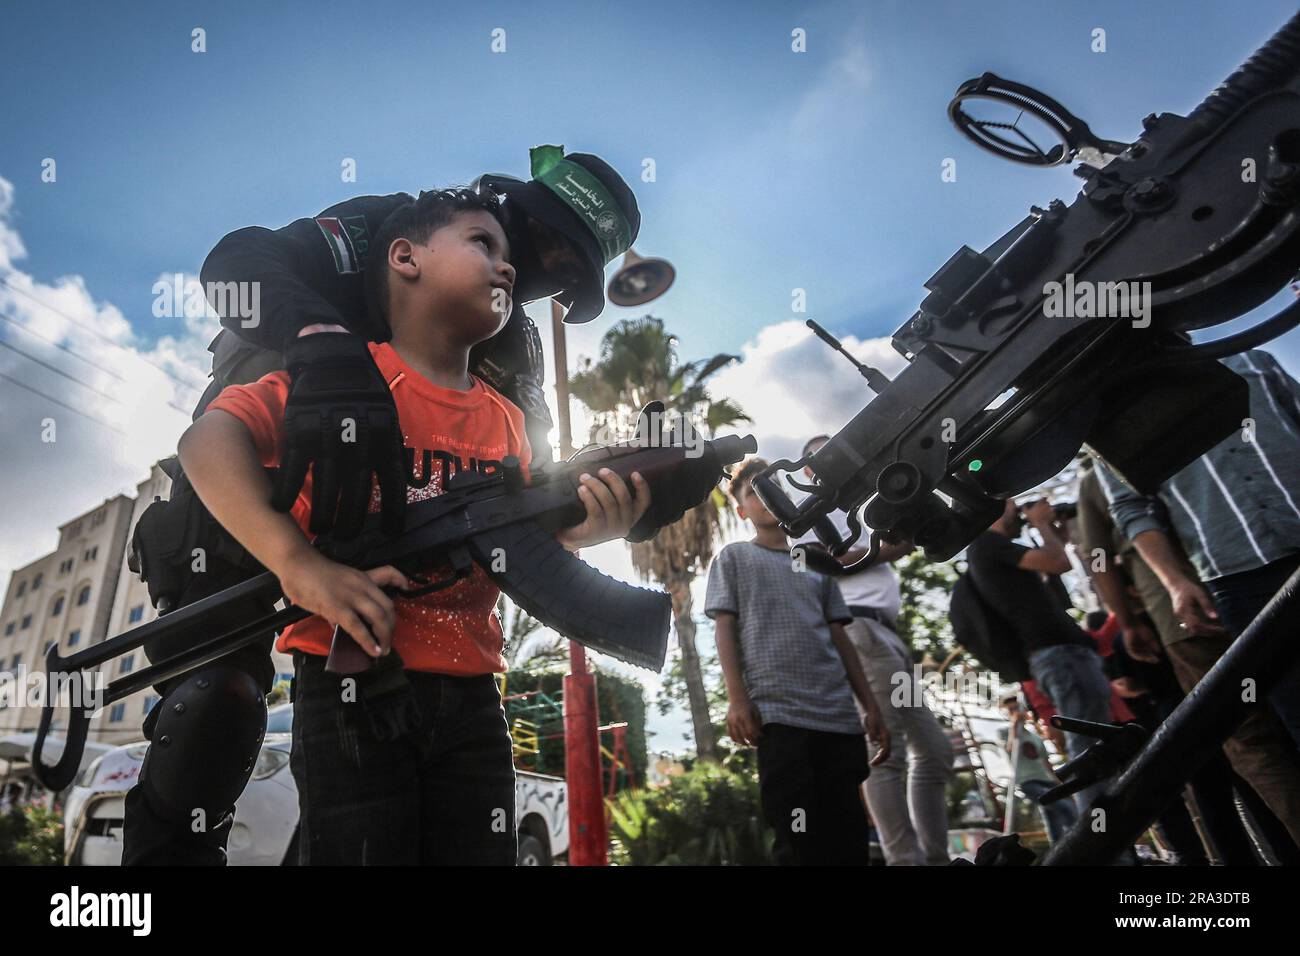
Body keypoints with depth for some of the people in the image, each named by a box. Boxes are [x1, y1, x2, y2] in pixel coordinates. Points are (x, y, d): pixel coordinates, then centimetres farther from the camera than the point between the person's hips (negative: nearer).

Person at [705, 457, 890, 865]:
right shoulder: (733, 557, 13)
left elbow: (839, 638, 20)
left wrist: (871, 707, 11)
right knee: (800, 841, -8)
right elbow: (725, 630, 2)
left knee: (850, 841, 3)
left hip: (839, 716, 5)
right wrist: (737, 699, -12)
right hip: (778, 715, -4)